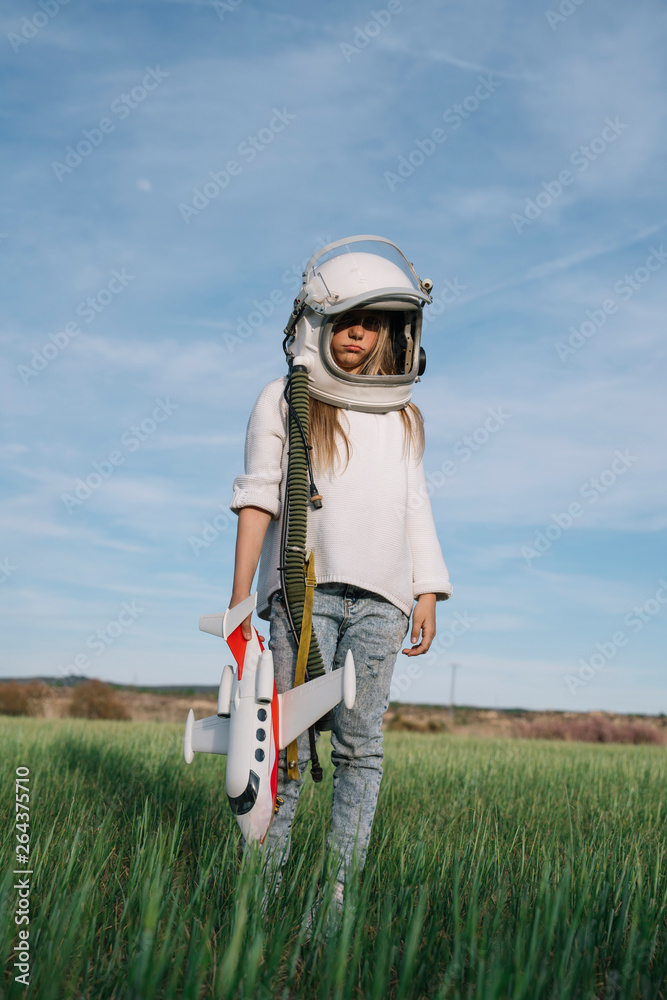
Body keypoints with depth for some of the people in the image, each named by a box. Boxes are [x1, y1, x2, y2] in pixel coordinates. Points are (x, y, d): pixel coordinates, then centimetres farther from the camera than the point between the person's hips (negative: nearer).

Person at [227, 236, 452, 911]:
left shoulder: (402, 418, 18)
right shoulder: (284, 401, 8)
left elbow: (414, 508, 19)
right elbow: (258, 498, 3)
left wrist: (428, 593, 11)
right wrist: (241, 590, -2)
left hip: (380, 598, 3)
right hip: (304, 588, -3)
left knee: (360, 746, 1)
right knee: (288, 741, -3)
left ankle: (337, 886, 8)